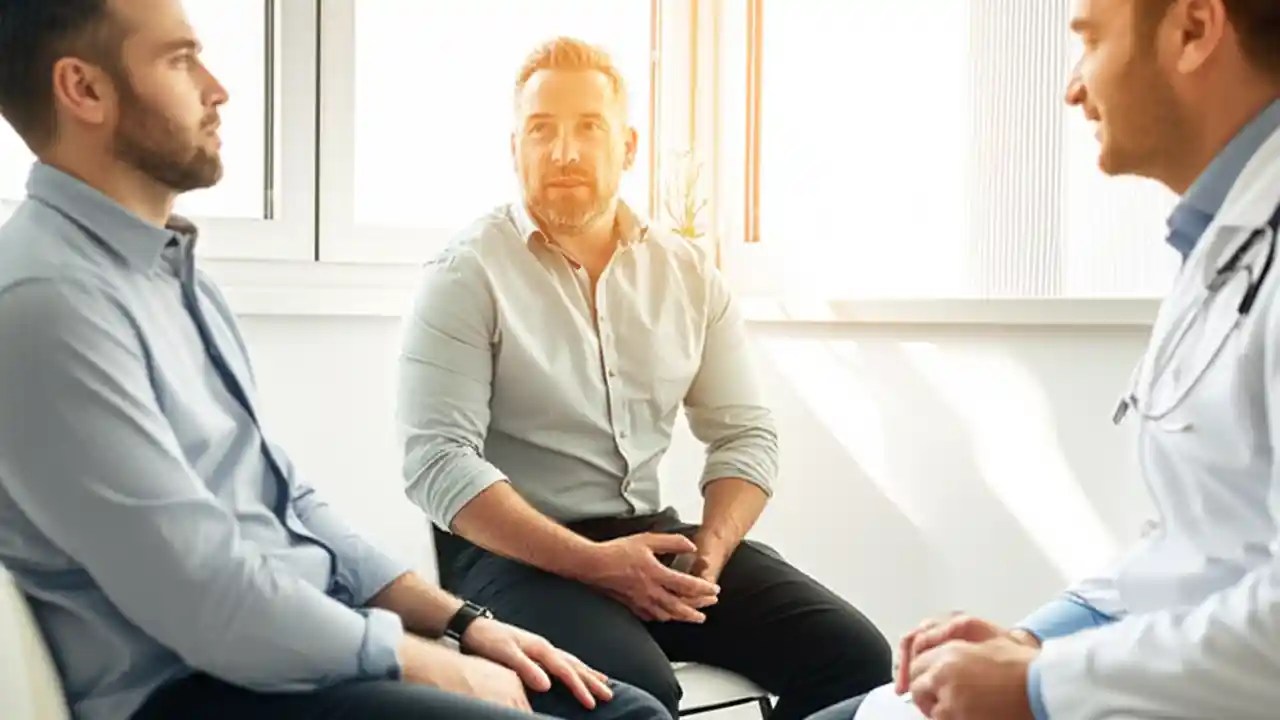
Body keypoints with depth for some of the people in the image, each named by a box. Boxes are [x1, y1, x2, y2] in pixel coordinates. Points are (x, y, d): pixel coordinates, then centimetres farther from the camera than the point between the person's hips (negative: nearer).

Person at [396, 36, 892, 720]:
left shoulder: (689, 273, 9)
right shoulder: (467, 274, -6)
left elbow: (746, 433, 10)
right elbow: (440, 461, -14)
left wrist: (709, 554, -10)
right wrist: (591, 562, -22)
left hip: (650, 535, 5)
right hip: (518, 551, -5)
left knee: (853, 654, -12)